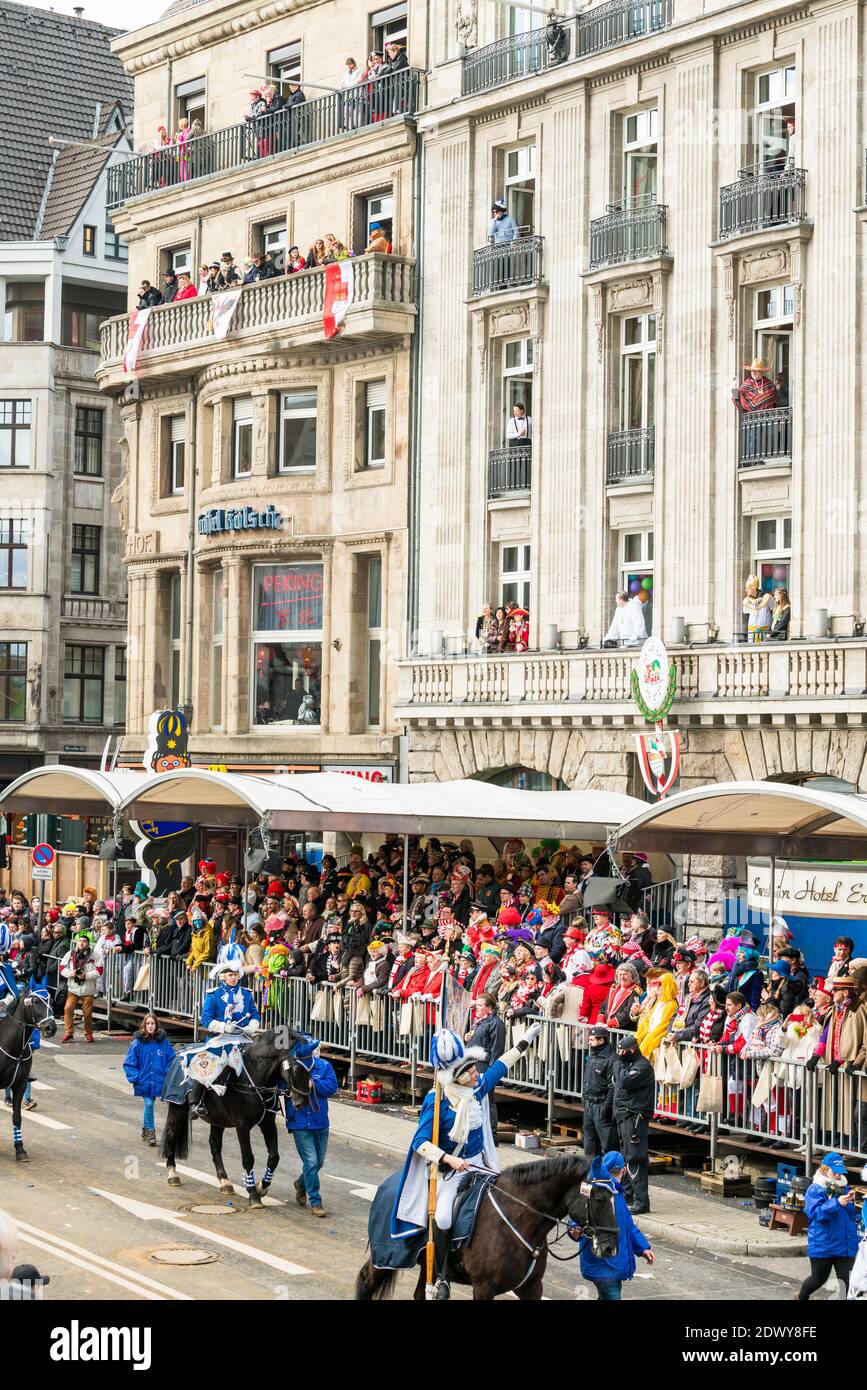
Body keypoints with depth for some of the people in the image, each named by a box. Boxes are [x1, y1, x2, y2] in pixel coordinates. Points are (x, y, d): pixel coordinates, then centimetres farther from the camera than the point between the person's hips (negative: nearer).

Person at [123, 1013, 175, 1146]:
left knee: (149, 1105, 12)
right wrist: (135, 1077, -9)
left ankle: (146, 1130, 30)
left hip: (158, 1081, 2)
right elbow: (129, 1062, -1)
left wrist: (167, 1075, -4)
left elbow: (172, 1059, 5)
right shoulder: (138, 1042, -7)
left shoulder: (163, 1041, -3)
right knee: (148, 1105, -7)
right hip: (144, 1081, -2)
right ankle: (150, 1132, 6)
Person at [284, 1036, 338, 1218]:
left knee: (319, 1162, 18)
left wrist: (313, 1084, -24)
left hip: (320, 1122, 4)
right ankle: (315, 1202, 3)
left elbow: (332, 1087, -11)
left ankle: (301, 1183, 46)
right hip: (300, 1124, -4)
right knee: (311, 1162, -8)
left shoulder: (324, 1066, -1)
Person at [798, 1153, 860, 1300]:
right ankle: (802, 1297, 43)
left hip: (845, 1246, 4)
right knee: (818, 1279, 15)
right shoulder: (814, 1190, -9)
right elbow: (817, 1213, -23)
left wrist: (850, 1202, -15)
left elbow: (853, 1215, 7)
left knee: (847, 1282, -2)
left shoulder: (844, 1188, 6)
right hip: (822, 1246, -4)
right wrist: (837, 1203, -34)